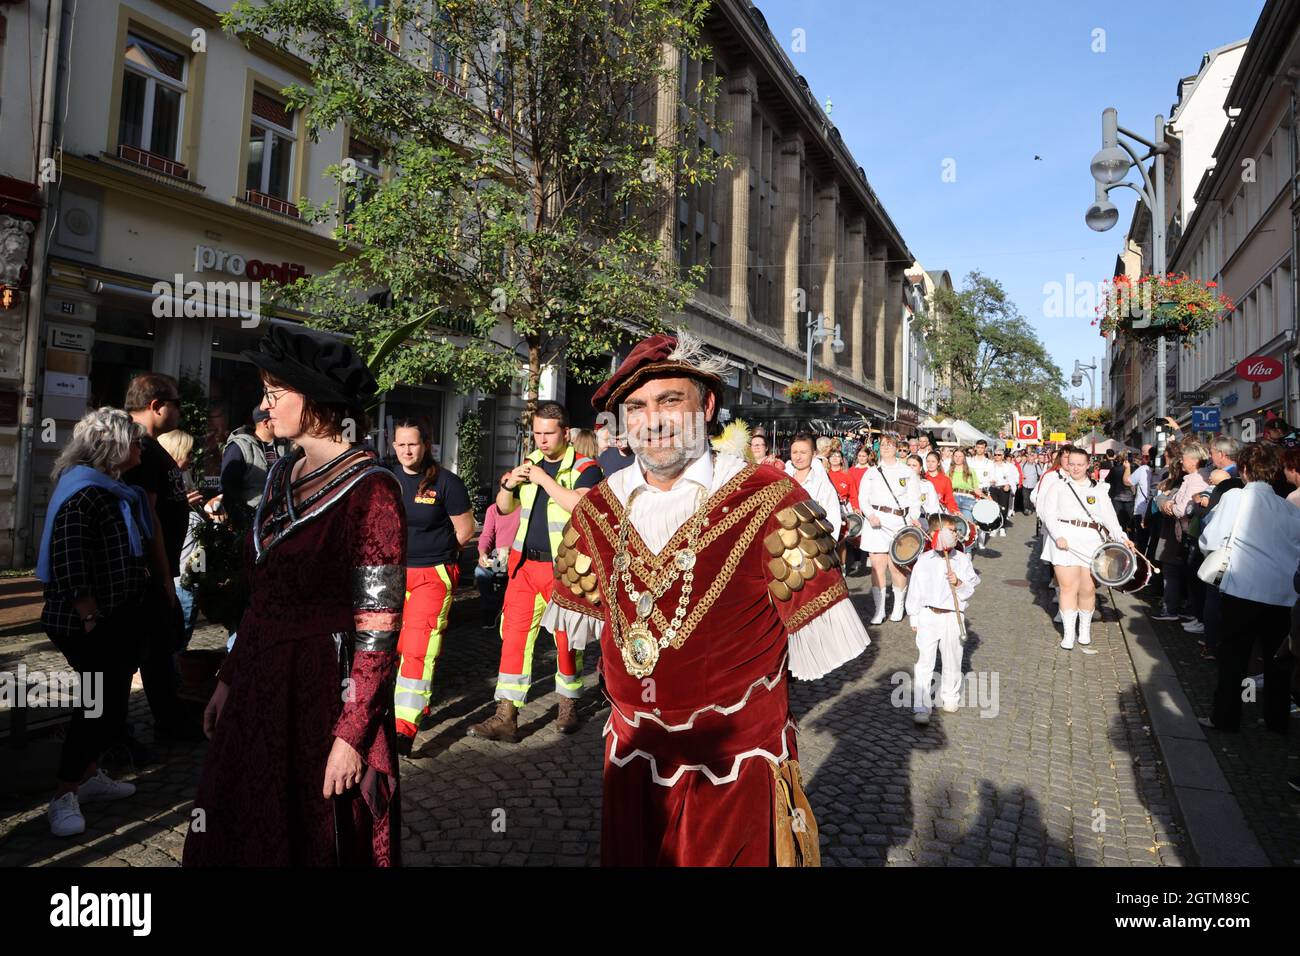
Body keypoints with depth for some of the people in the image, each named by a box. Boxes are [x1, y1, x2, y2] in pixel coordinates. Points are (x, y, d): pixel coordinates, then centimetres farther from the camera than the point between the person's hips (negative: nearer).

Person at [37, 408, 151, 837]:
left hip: (116, 617, 10)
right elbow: (68, 561, -24)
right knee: (104, 706, -5)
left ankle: (89, 775, 31)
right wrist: (90, 617, -23)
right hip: (89, 623, -10)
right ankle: (64, 798, 7)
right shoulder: (83, 492, -18)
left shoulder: (114, 488, 12)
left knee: (107, 703, 17)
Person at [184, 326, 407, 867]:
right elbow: (263, 596, 13)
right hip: (260, 686, 7)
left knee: (317, 842, 11)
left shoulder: (369, 489, -16)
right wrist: (229, 679, 12)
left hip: (325, 692, -7)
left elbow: (378, 627, -18)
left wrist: (352, 735, -19)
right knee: (245, 835, 20)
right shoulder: (284, 475, 8)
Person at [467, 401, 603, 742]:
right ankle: (506, 717, 6)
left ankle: (569, 704, 27)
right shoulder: (529, 463, 12)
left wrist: (543, 479, -20)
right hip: (524, 564, 5)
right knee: (514, 636, 1)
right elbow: (505, 509, 20)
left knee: (566, 639, 6)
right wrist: (508, 484, -1)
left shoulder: (585, 468, -5)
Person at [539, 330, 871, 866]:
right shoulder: (601, 509, 0)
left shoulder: (767, 498, -15)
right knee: (629, 857, 22)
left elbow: (816, 633, -11)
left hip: (739, 767, -4)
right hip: (633, 758, 5)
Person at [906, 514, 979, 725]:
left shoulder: (962, 560, 0)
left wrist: (959, 582, -20)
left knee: (952, 662, 14)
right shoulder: (923, 561, -3)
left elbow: (971, 588, 1)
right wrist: (914, 619, 3)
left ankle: (950, 698, 36)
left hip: (952, 617, 2)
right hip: (928, 616, -1)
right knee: (924, 663, -3)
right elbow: (915, 591, 2)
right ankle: (921, 707, 1)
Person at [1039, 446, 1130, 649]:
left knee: (1088, 589, 0)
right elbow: (1049, 514, 1)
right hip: (1064, 540, -2)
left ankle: (1085, 628, 21)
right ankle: (1068, 633, 2)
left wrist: (1121, 537, -10)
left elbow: (1109, 516, 6)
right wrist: (1058, 536, -14)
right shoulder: (1058, 486, 10)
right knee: (1068, 587, -6)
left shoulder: (1098, 490, 16)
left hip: (1091, 541, 2)